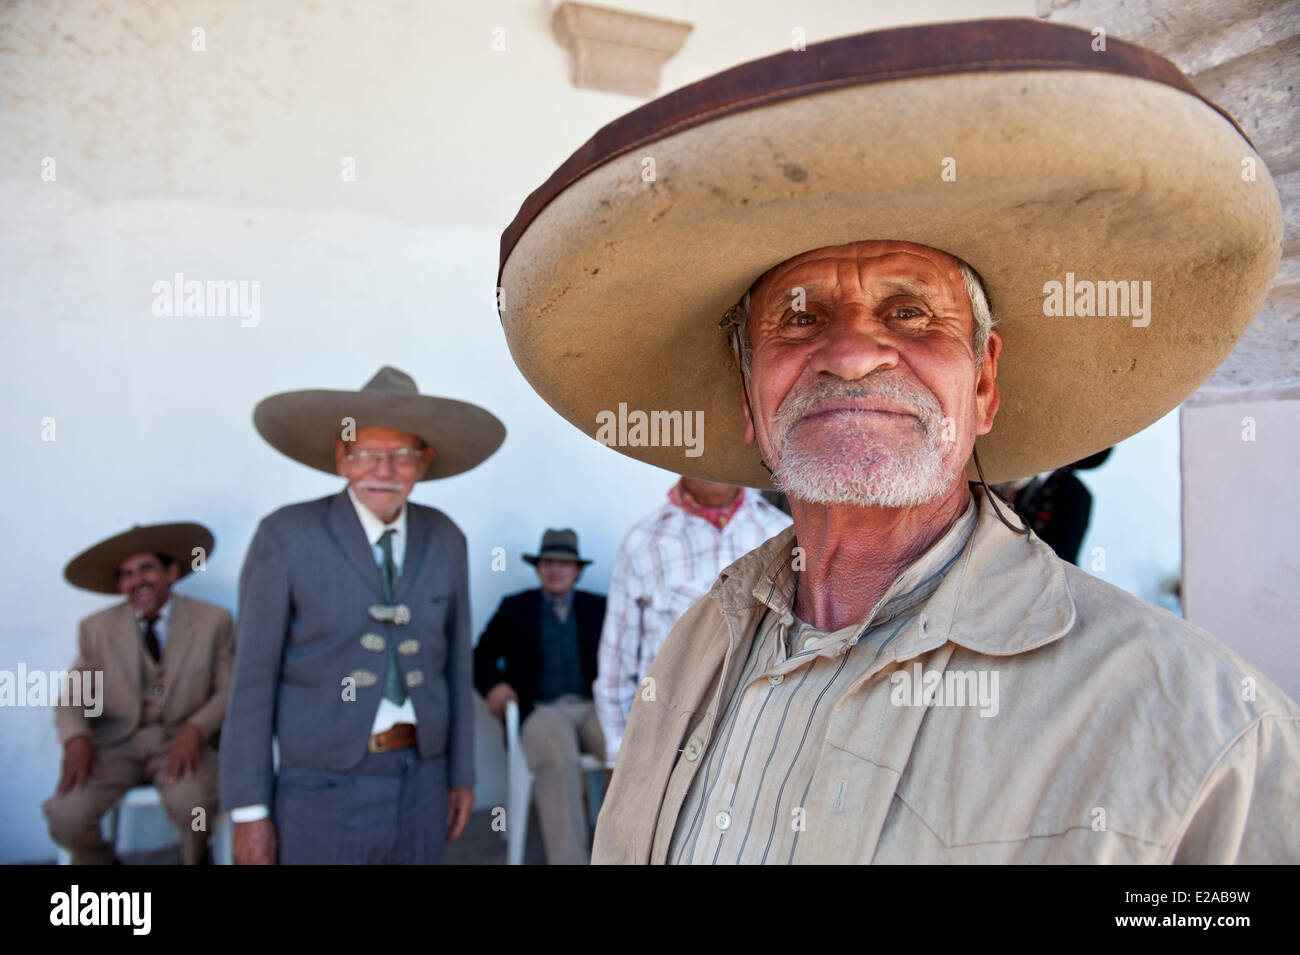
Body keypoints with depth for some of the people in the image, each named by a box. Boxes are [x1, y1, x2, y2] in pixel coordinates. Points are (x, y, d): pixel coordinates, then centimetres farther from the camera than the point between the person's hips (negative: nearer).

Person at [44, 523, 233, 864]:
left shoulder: (213, 621, 0)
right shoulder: (97, 628, 4)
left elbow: (229, 690, 1)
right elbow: (73, 695, 7)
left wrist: (195, 730, -17)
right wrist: (76, 740, -14)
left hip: (182, 741, -1)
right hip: (115, 742, 2)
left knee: (191, 805, -32)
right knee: (67, 817, -25)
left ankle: (193, 858, 5)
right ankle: (99, 861, 11)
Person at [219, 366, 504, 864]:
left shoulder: (444, 539, 2)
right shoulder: (286, 536, -9)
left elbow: (455, 663, 9)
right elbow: (253, 678, -7)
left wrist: (462, 774, 11)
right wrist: (248, 807, -6)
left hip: (421, 782, 4)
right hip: (326, 786, -3)